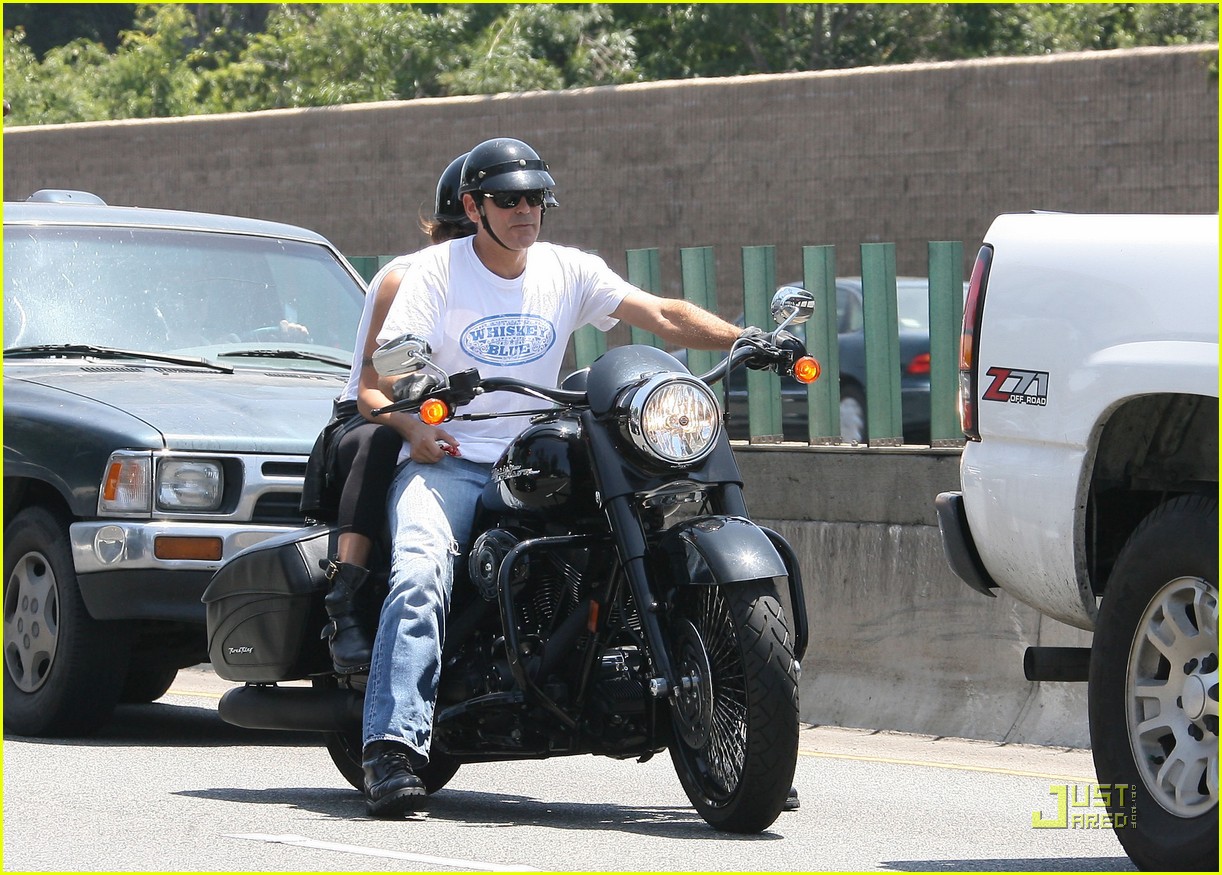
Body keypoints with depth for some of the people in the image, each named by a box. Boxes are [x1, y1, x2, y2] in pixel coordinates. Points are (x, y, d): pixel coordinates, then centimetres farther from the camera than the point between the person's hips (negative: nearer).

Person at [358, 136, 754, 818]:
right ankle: (393, 749, -39)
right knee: (420, 575, -32)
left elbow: (664, 316, 0)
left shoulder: (569, 271, 10)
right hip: (446, 462, -3)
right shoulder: (438, 271, 2)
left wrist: (744, 340, -17)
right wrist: (413, 425, -26)